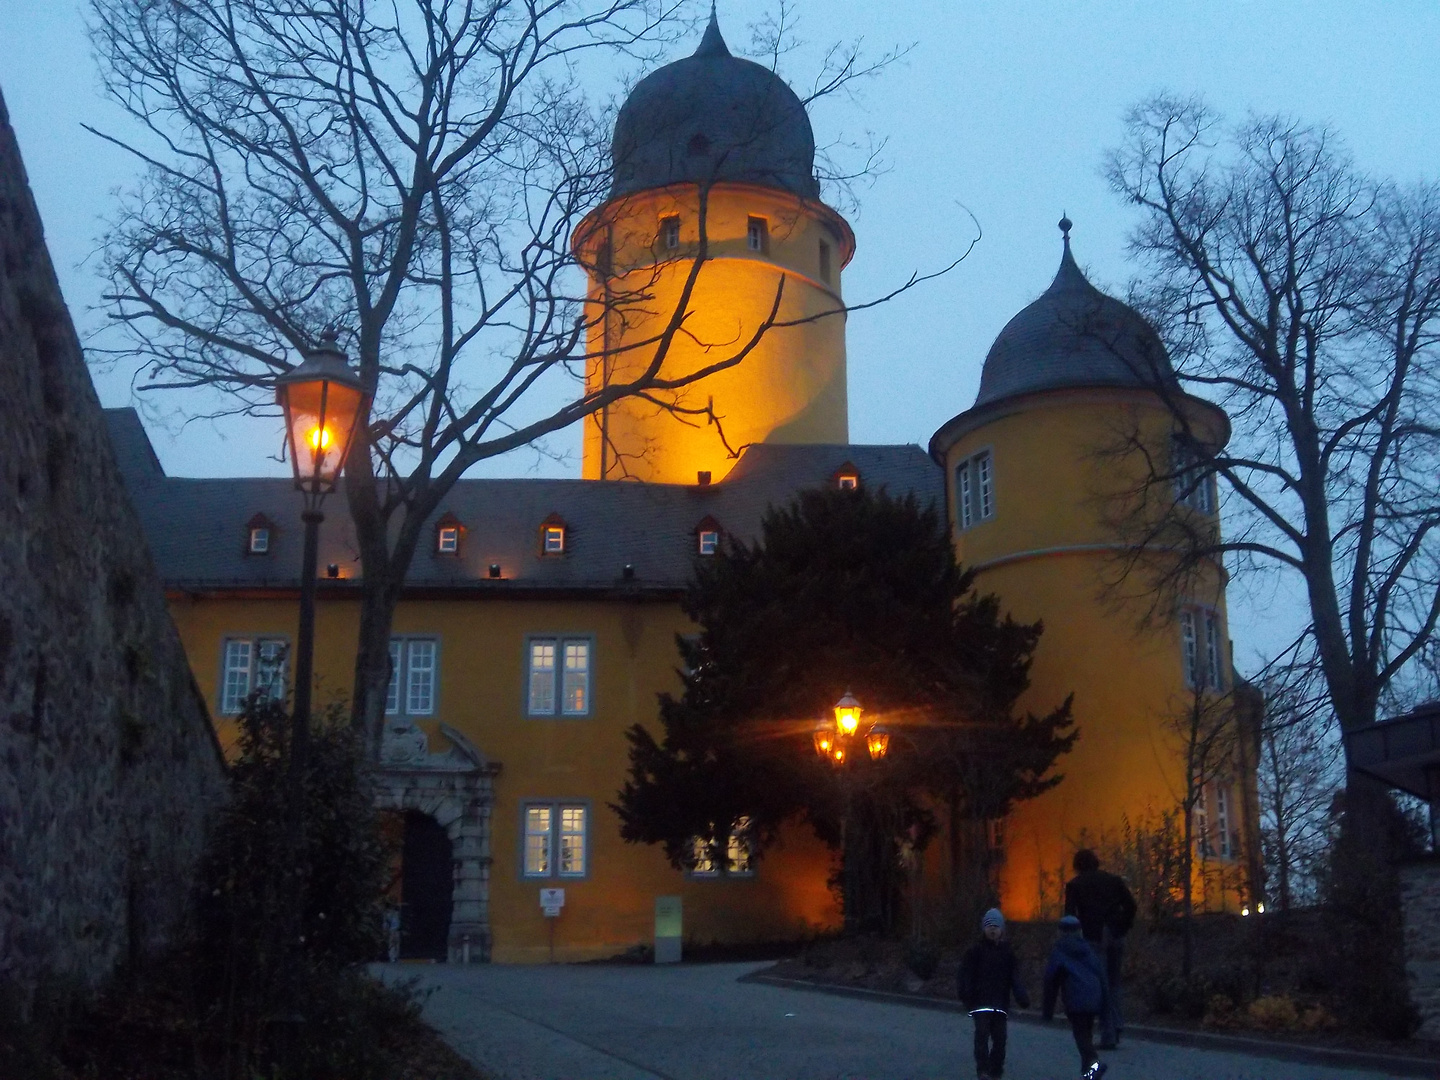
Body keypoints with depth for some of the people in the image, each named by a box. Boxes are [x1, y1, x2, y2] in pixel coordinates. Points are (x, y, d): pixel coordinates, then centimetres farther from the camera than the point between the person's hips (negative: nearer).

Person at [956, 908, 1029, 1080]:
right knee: (982, 1032, -16)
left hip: (1000, 1002, 3)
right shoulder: (975, 950, 1)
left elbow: (1015, 977, 4)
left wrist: (1022, 997, -9)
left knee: (999, 1036, 2)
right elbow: (965, 973, -4)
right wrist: (965, 991, -20)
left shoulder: (1007, 951, 8)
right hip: (980, 1001, -3)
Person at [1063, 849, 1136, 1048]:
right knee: (1113, 983, 20)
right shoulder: (1114, 880, 11)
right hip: (1116, 937, 3)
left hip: (1093, 938, -3)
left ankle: (1108, 1036, 0)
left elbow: (1070, 914, -5)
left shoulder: (1074, 885, 3)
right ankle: (1116, 1023, 4)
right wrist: (1123, 928, 10)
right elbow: (1131, 905, 3)